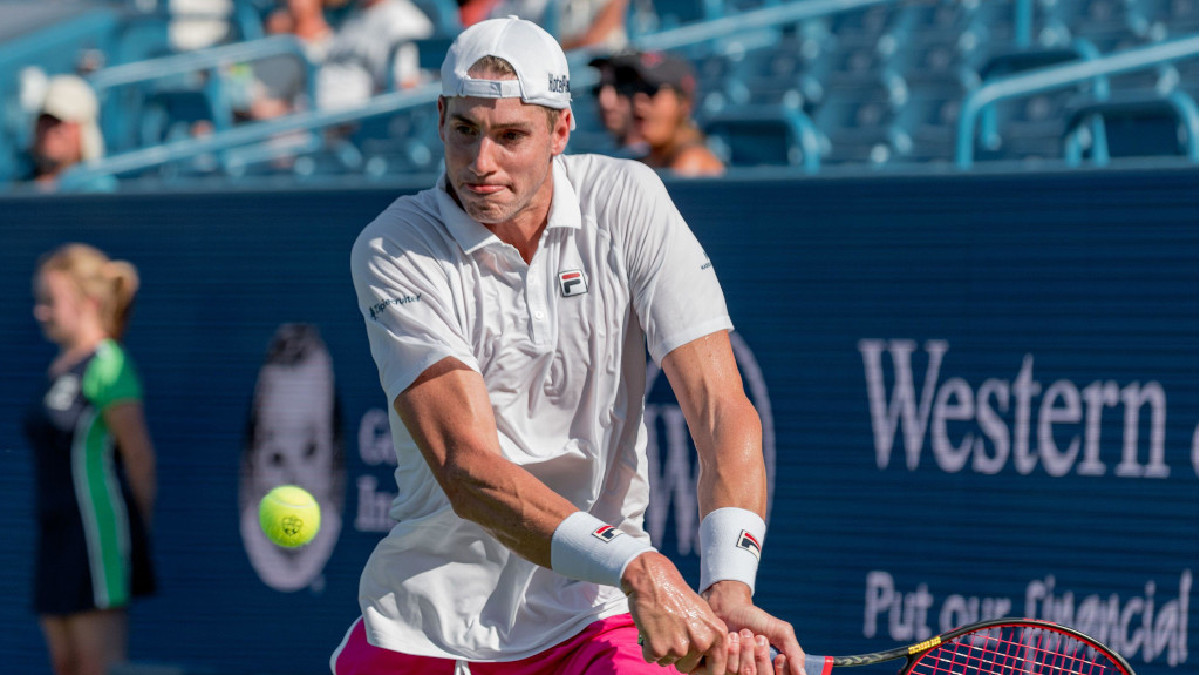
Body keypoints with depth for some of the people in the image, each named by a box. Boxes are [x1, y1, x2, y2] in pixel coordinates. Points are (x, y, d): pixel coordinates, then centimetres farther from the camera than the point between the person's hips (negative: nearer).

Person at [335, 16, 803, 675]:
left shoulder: (628, 202, -6)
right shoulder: (393, 249, -13)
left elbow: (723, 411, -12)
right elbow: (468, 470, -24)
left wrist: (728, 589, -30)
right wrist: (634, 568, -39)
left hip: (594, 617, -1)